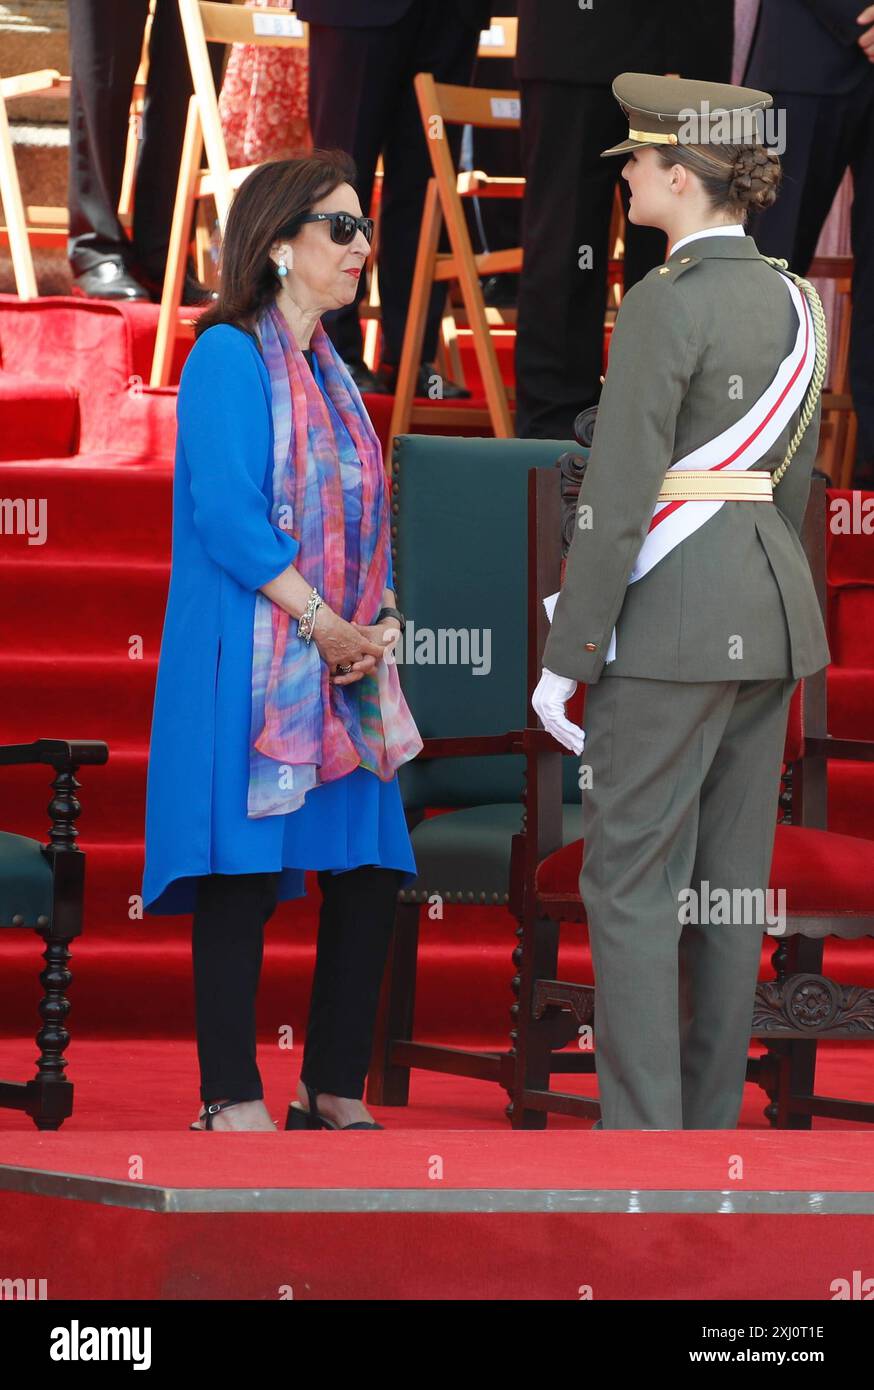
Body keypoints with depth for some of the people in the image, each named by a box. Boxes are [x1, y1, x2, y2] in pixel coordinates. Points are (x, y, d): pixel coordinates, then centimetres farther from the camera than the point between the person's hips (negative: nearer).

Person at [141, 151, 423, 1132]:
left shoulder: (327, 371, 18)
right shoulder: (230, 358, -7)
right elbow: (227, 518, -15)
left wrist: (371, 625, 1)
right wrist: (326, 625, -14)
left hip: (341, 663, 8)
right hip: (249, 664, -8)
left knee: (371, 876, 4)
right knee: (244, 876, -7)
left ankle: (336, 1096, 11)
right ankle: (233, 1103, -3)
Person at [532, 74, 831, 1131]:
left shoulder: (665, 303, -16)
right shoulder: (794, 303, 9)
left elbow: (616, 499, -18)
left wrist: (564, 660, -13)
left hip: (675, 620, -8)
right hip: (774, 612, 8)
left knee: (630, 877, -4)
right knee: (729, 878, 11)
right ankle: (710, 1131, 15)